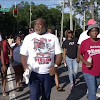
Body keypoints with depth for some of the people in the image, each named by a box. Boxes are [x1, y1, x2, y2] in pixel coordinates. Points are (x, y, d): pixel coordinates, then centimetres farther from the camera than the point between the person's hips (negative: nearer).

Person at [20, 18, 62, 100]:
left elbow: (59, 54, 1)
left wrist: (55, 66, -17)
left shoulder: (53, 38, 5)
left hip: (49, 73, 1)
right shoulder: (28, 38, 5)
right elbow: (23, 55, 2)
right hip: (33, 72, -1)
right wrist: (25, 67, -16)